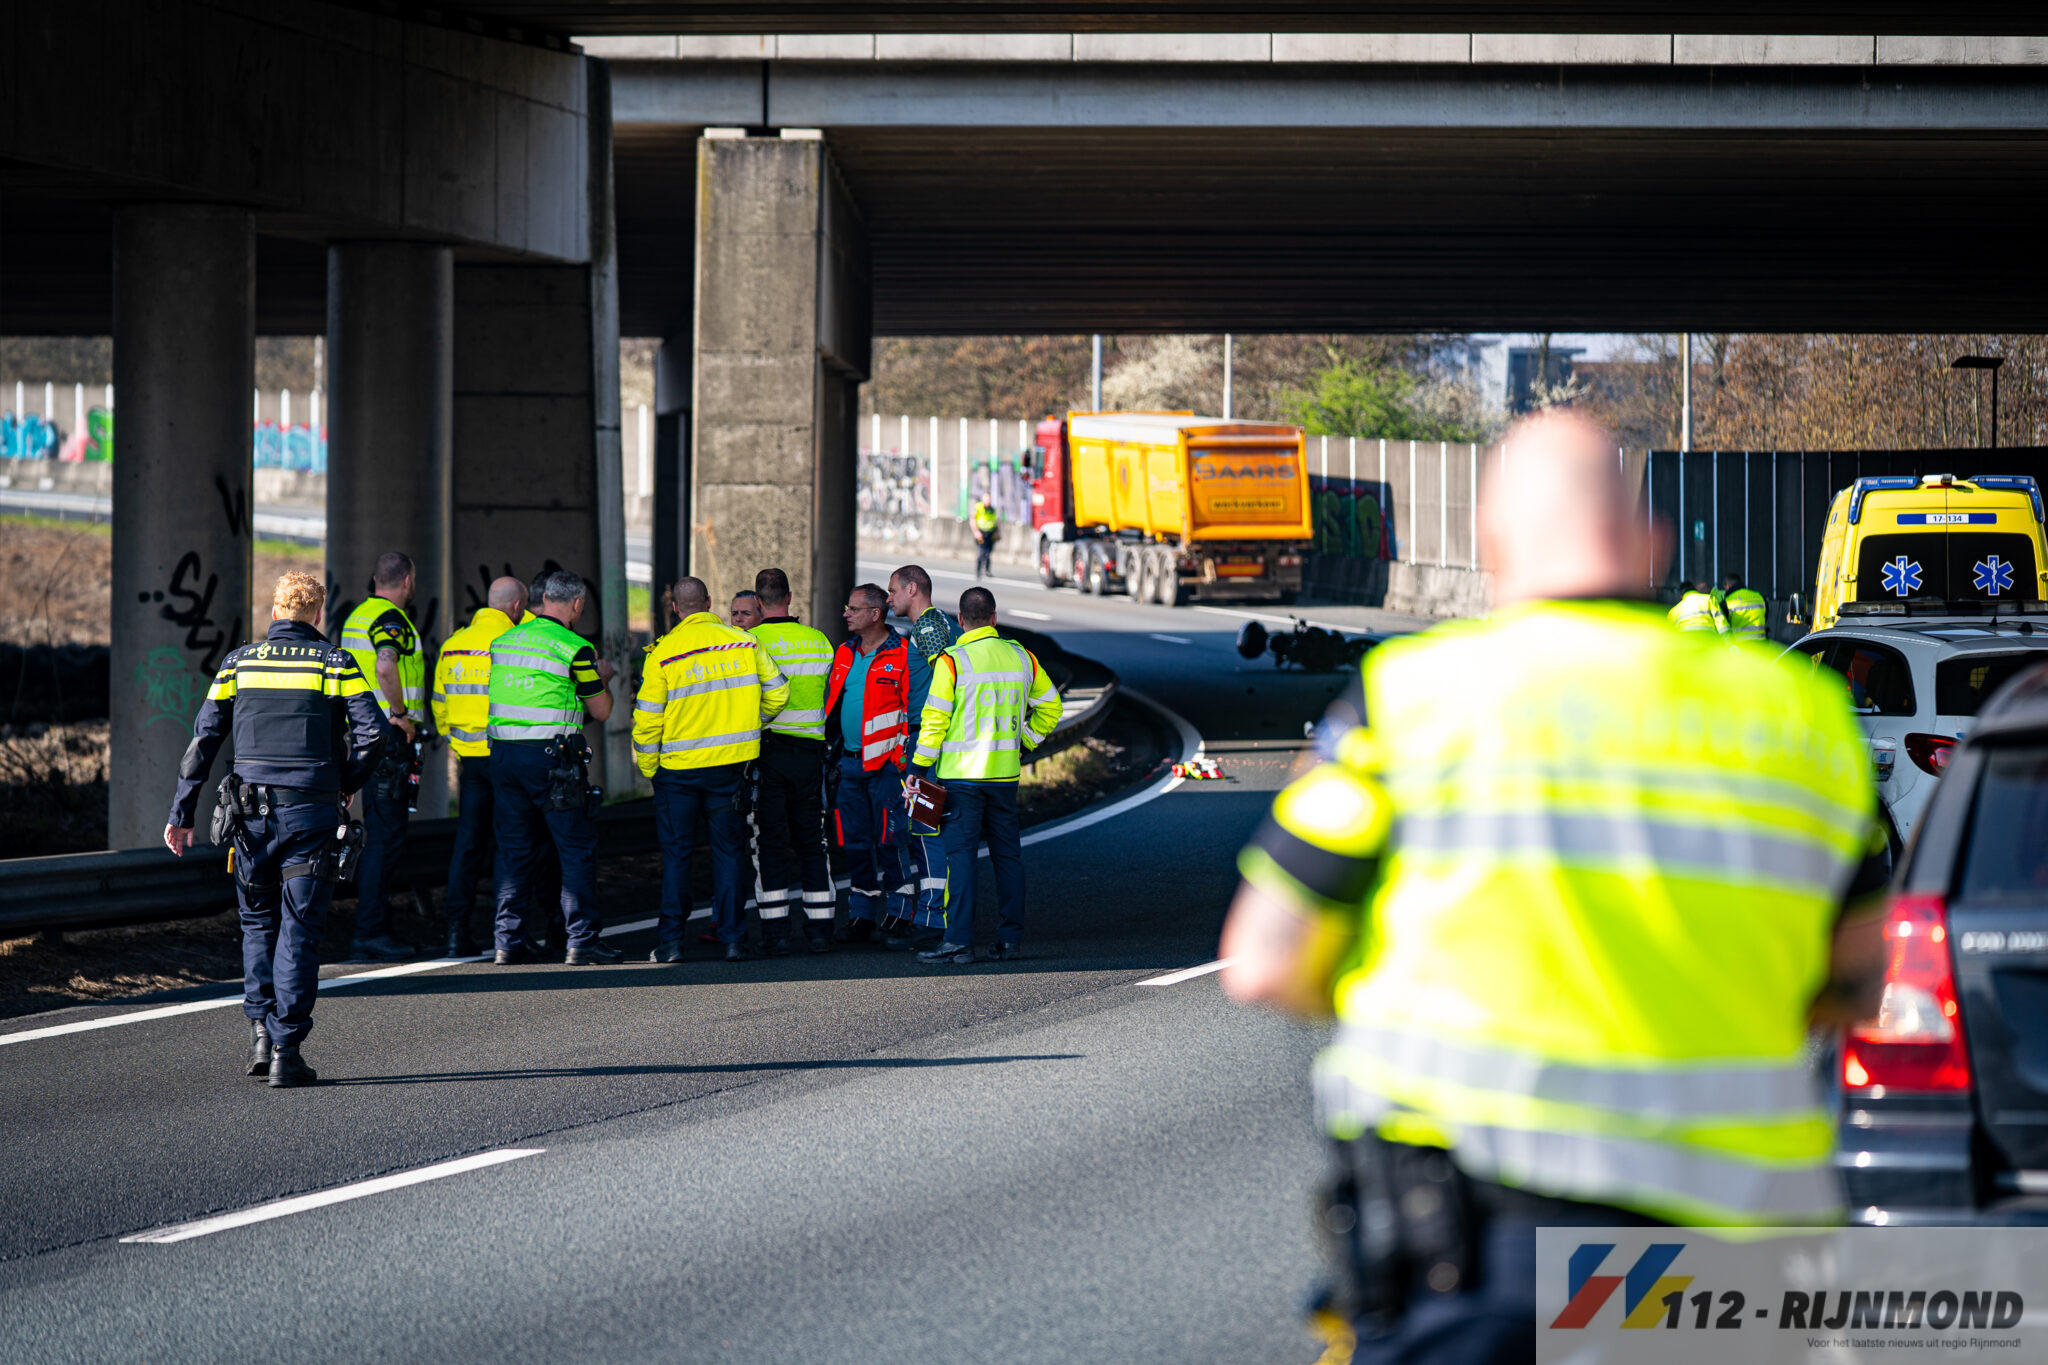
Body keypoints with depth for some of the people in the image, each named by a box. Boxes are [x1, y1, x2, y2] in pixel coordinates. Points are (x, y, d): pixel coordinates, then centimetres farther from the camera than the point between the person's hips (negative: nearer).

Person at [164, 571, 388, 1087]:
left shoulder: (239, 663, 8)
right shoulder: (334, 663, 2)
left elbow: (204, 738, 5)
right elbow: (373, 731, -9)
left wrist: (181, 813, 7)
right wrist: (344, 786, 7)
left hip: (253, 812, 2)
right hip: (312, 813, -2)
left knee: (258, 922, 18)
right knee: (299, 930, 2)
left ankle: (260, 1027, 6)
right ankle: (287, 1050, -4)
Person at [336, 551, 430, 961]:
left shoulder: (357, 615, 17)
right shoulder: (391, 618, -14)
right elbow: (385, 666, -32)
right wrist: (401, 713, -21)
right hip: (389, 737, -10)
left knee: (378, 835, 15)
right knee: (385, 837, -8)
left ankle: (373, 926, 19)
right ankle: (370, 933, -10)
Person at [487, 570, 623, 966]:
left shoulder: (503, 641, 10)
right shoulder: (575, 649, -8)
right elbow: (601, 711, 0)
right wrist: (602, 679, 21)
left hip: (502, 752, 6)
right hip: (551, 756, -6)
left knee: (513, 848, 11)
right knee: (577, 849, 1)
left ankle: (508, 941, 9)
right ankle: (581, 940, -3)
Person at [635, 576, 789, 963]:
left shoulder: (663, 654, -9)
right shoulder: (744, 643, -1)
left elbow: (648, 717, -9)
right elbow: (776, 693, 4)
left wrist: (647, 766, 4)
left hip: (678, 767, -2)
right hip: (732, 762, 2)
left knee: (676, 851, 7)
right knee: (728, 849, 10)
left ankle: (671, 941, 5)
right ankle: (733, 938, 7)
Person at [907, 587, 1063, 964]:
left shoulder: (952, 661, -9)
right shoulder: (1021, 657, 6)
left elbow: (935, 719, -10)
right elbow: (1049, 707, 16)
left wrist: (919, 766, -4)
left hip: (962, 774, -4)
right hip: (1005, 773, 4)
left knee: (960, 854, -4)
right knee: (1007, 854, 11)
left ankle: (958, 940, -9)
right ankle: (1011, 938, 12)